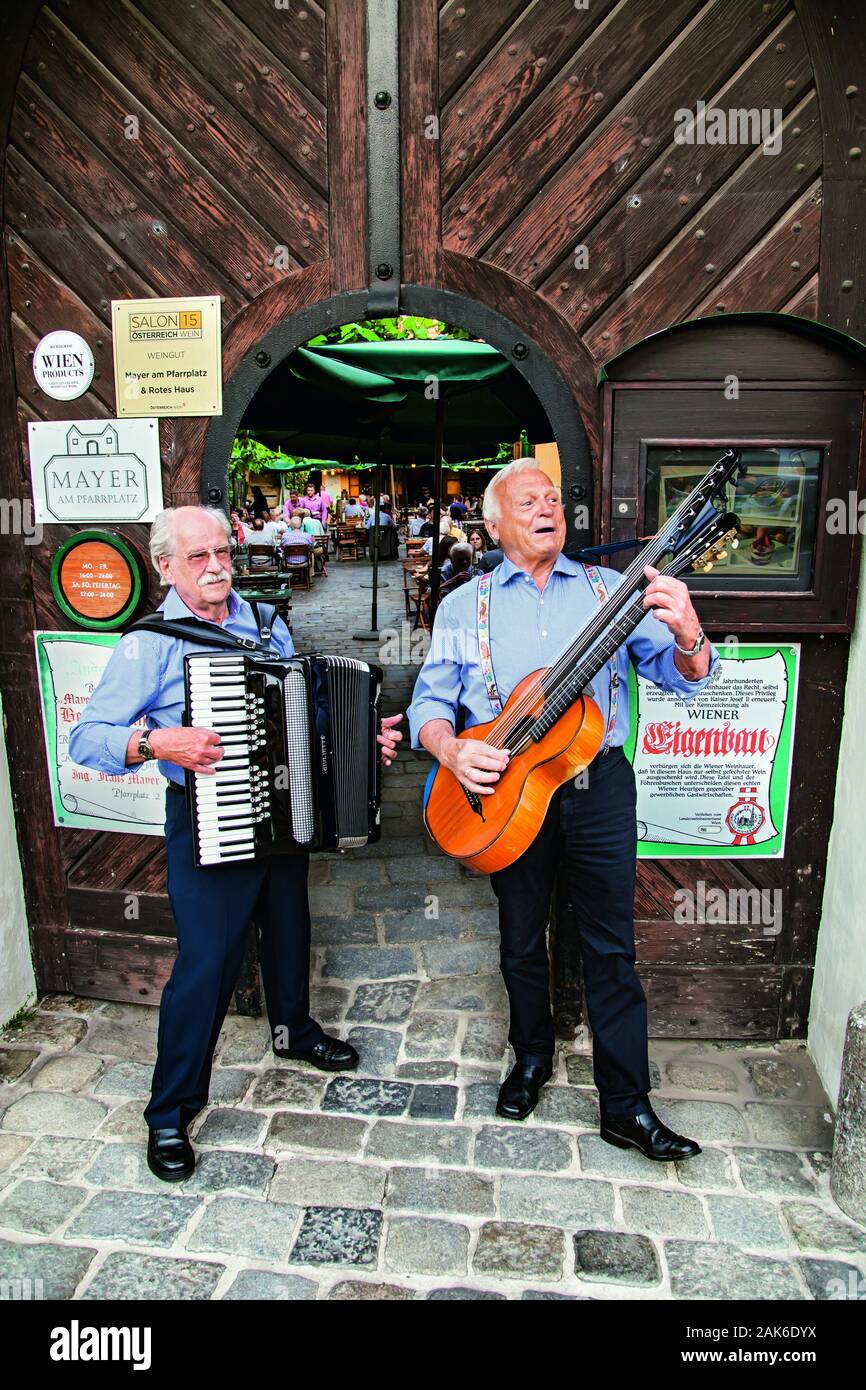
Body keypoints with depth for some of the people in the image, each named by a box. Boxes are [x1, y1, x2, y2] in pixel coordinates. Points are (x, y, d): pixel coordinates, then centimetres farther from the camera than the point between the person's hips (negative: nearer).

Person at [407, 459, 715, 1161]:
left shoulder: (612, 588, 3)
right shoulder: (465, 605, 4)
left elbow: (684, 676, -3)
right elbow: (430, 700, 1)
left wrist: (686, 633, -26)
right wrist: (452, 751, -20)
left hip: (598, 786, 0)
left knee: (611, 947, 6)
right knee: (522, 940, 16)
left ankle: (627, 1106, 21)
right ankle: (532, 1056, 41)